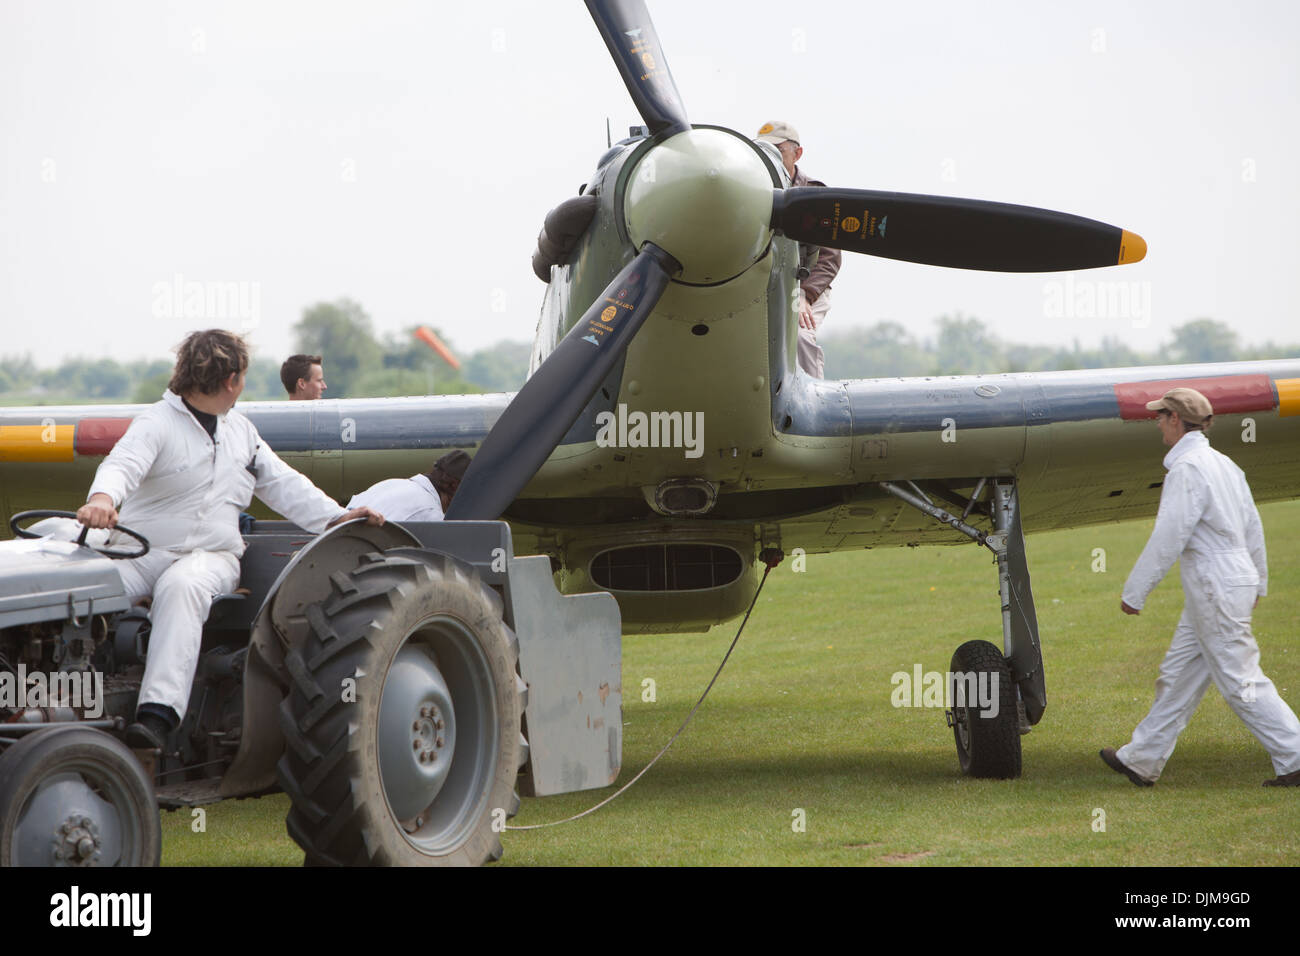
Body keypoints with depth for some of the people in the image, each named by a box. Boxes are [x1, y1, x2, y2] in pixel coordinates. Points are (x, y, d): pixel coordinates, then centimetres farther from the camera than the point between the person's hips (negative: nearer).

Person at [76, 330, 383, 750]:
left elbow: (284, 484, 25)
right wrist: (103, 498, -46)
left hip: (211, 555, 2)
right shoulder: (157, 423, -4)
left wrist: (336, 517, 10)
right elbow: (122, 464, -23)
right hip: (144, 550, -2)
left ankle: (158, 714, -51)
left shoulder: (240, 430, 20)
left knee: (181, 588, -35)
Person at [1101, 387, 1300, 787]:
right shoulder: (1223, 464, 12)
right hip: (1238, 580, 10)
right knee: (1178, 675, 14)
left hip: (1216, 589, -10)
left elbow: (1167, 539, -20)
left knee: (1242, 684, -5)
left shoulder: (1187, 469, -17)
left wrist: (1134, 592, -13)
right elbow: (1252, 527, 18)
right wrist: (1257, 582, 30)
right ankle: (1142, 761, 20)